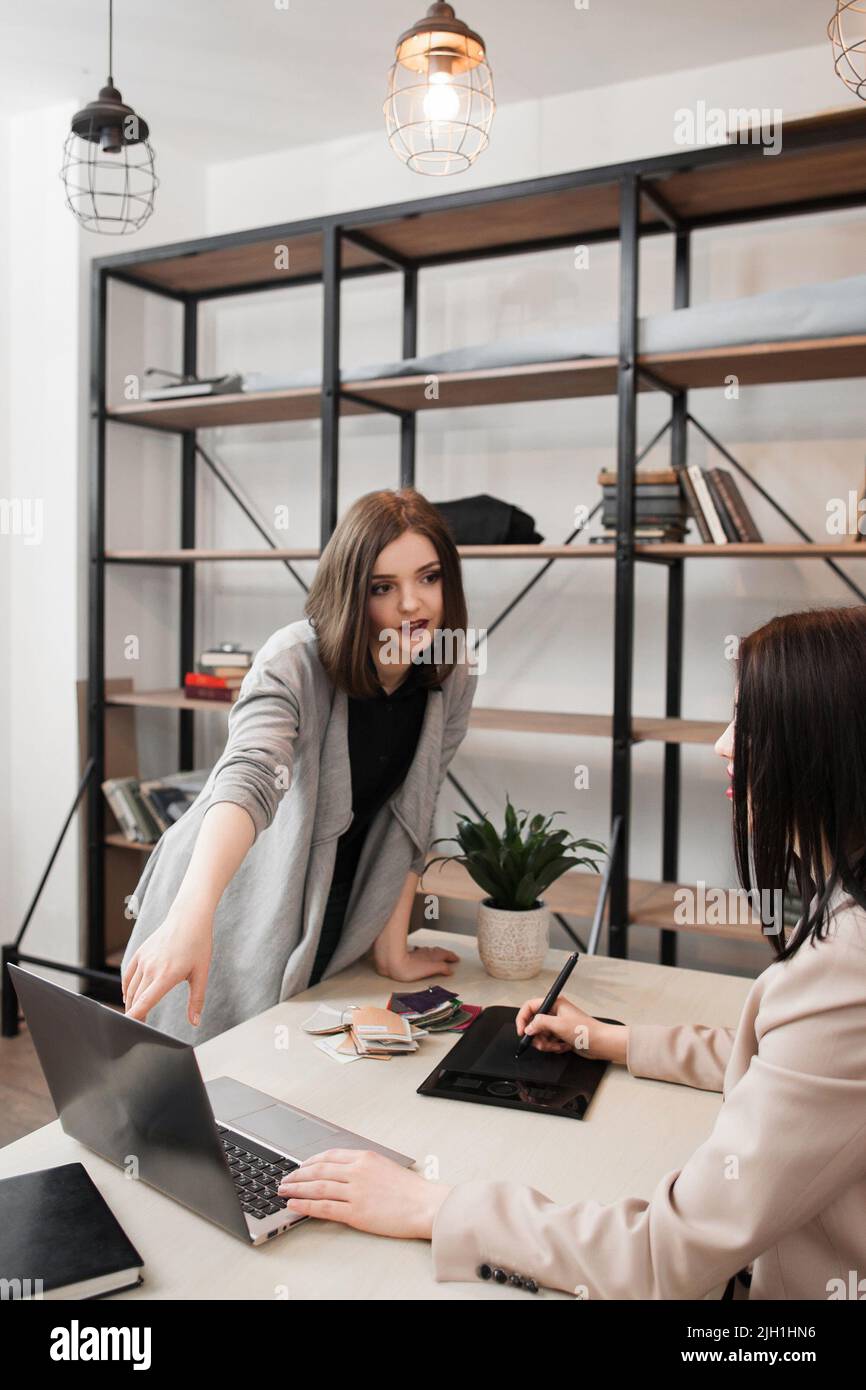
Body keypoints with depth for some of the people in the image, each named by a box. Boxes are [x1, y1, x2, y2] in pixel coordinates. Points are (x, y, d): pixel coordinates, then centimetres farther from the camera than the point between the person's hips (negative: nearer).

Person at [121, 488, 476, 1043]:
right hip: (235, 928, -4)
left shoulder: (454, 674, -9)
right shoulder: (295, 663, -25)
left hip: (332, 933, 5)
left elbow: (410, 817, -2)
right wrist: (191, 916, -58)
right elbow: (248, 781, -43)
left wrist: (393, 949, -2)